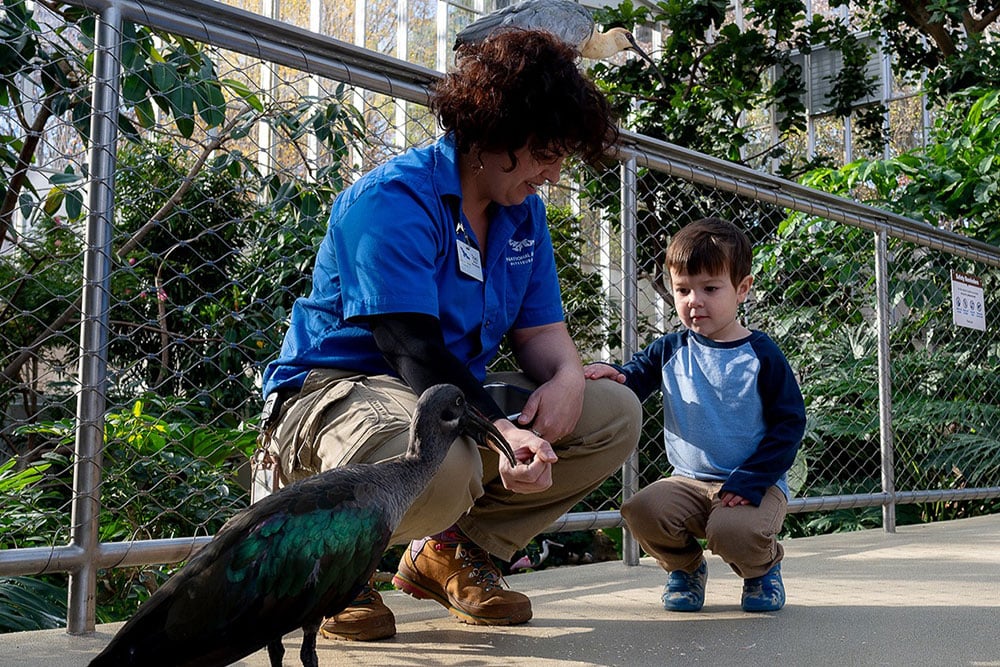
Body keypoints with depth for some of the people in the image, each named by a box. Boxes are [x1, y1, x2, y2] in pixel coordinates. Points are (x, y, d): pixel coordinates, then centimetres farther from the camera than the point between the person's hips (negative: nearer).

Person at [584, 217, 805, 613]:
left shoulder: (761, 355, -5)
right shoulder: (670, 352, 4)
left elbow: (789, 423, -5)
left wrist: (751, 481, -14)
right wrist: (610, 375, -21)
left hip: (755, 483, -3)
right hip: (689, 481, 3)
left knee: (732, 532, -33)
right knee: (640, 512, -25)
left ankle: (763, 567, 7)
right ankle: (684, 566, 10)